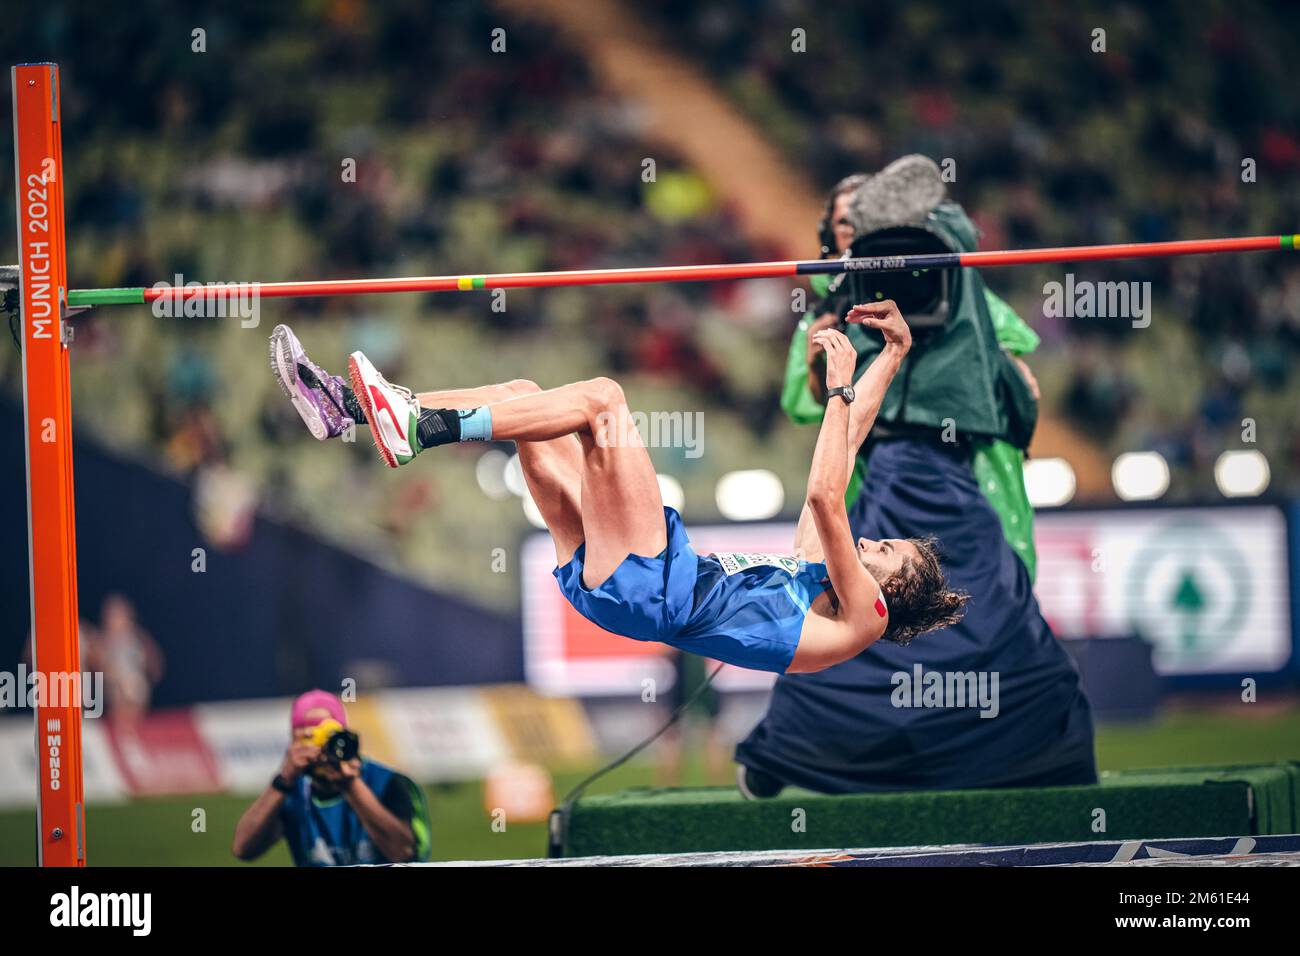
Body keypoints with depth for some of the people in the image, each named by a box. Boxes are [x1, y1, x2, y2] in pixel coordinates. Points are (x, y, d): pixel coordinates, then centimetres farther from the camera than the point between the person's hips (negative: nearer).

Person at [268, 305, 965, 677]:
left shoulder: (863, 616, 6)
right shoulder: (814, 572, 29)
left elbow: (827, 499, -8)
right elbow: (842, 449, 32)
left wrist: (842, 389, -5)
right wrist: (894, 353, 31)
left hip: (652, 589, -9)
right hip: (605, 577, 9)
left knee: (600, 397, -19)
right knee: (523, 395, 4)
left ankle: (420, 429, -30)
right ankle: (345, 404, -7)